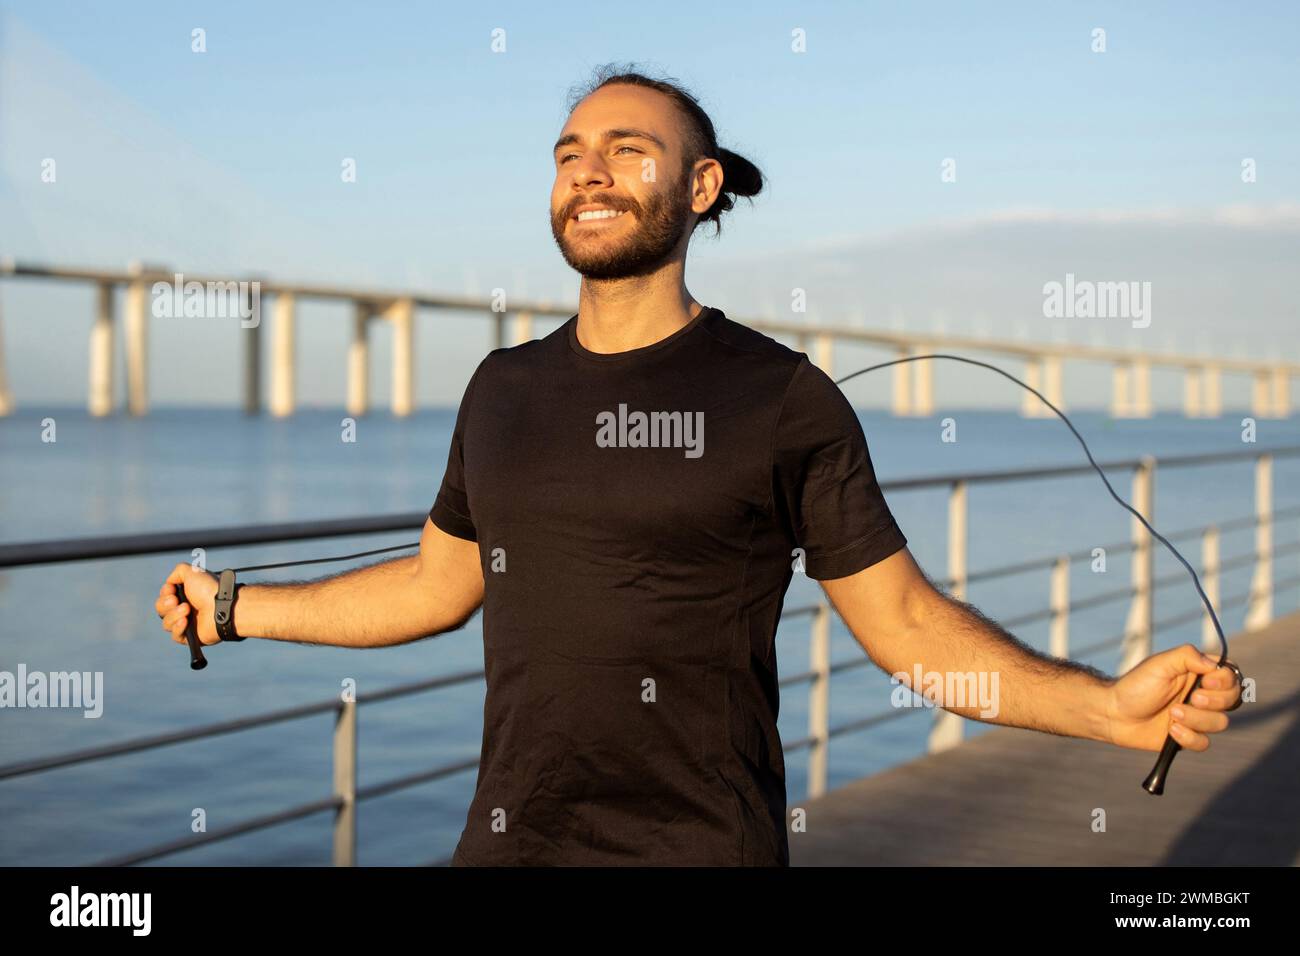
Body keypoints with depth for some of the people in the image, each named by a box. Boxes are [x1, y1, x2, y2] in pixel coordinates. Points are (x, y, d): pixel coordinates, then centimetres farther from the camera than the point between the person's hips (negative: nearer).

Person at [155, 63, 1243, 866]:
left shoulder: (781, 398, -6)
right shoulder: (504, 388, 8)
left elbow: (906, 618, -5)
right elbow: (439, 583, 19)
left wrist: (1109, 703, -17)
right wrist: (236, 607, 23)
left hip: (702, 841, -4)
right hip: (510, 838, 4)